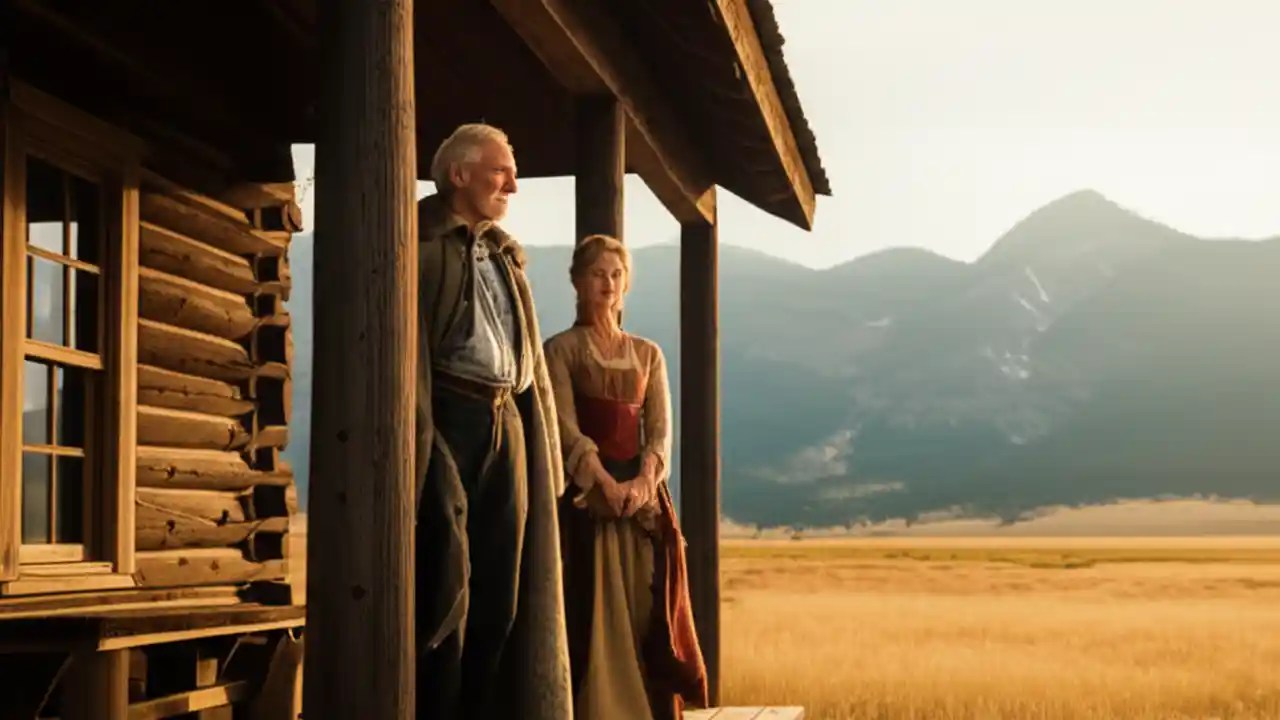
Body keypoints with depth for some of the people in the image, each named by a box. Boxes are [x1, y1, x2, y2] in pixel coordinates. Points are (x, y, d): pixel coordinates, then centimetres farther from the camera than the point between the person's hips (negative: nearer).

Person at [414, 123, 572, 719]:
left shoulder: (506, 255, 22)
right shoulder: (423, 245, -2)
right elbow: (408, 347, -12)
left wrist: (542, 444, 12)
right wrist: (422, 439, -21)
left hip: (508, 429, 7)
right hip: (448, 421, -7)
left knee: (502, 591, 7)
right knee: (445, 584, -4)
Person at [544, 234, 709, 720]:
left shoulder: (648, 353, 14)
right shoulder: (561, 349, 3)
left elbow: (660, 429, 5)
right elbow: (566, 426, -7)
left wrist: (642, 483, -12)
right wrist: (607, 484, -19)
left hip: (643, 493, 4)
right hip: (586, 491, -4)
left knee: (646, 611, 1)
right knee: (593, 610, -8)